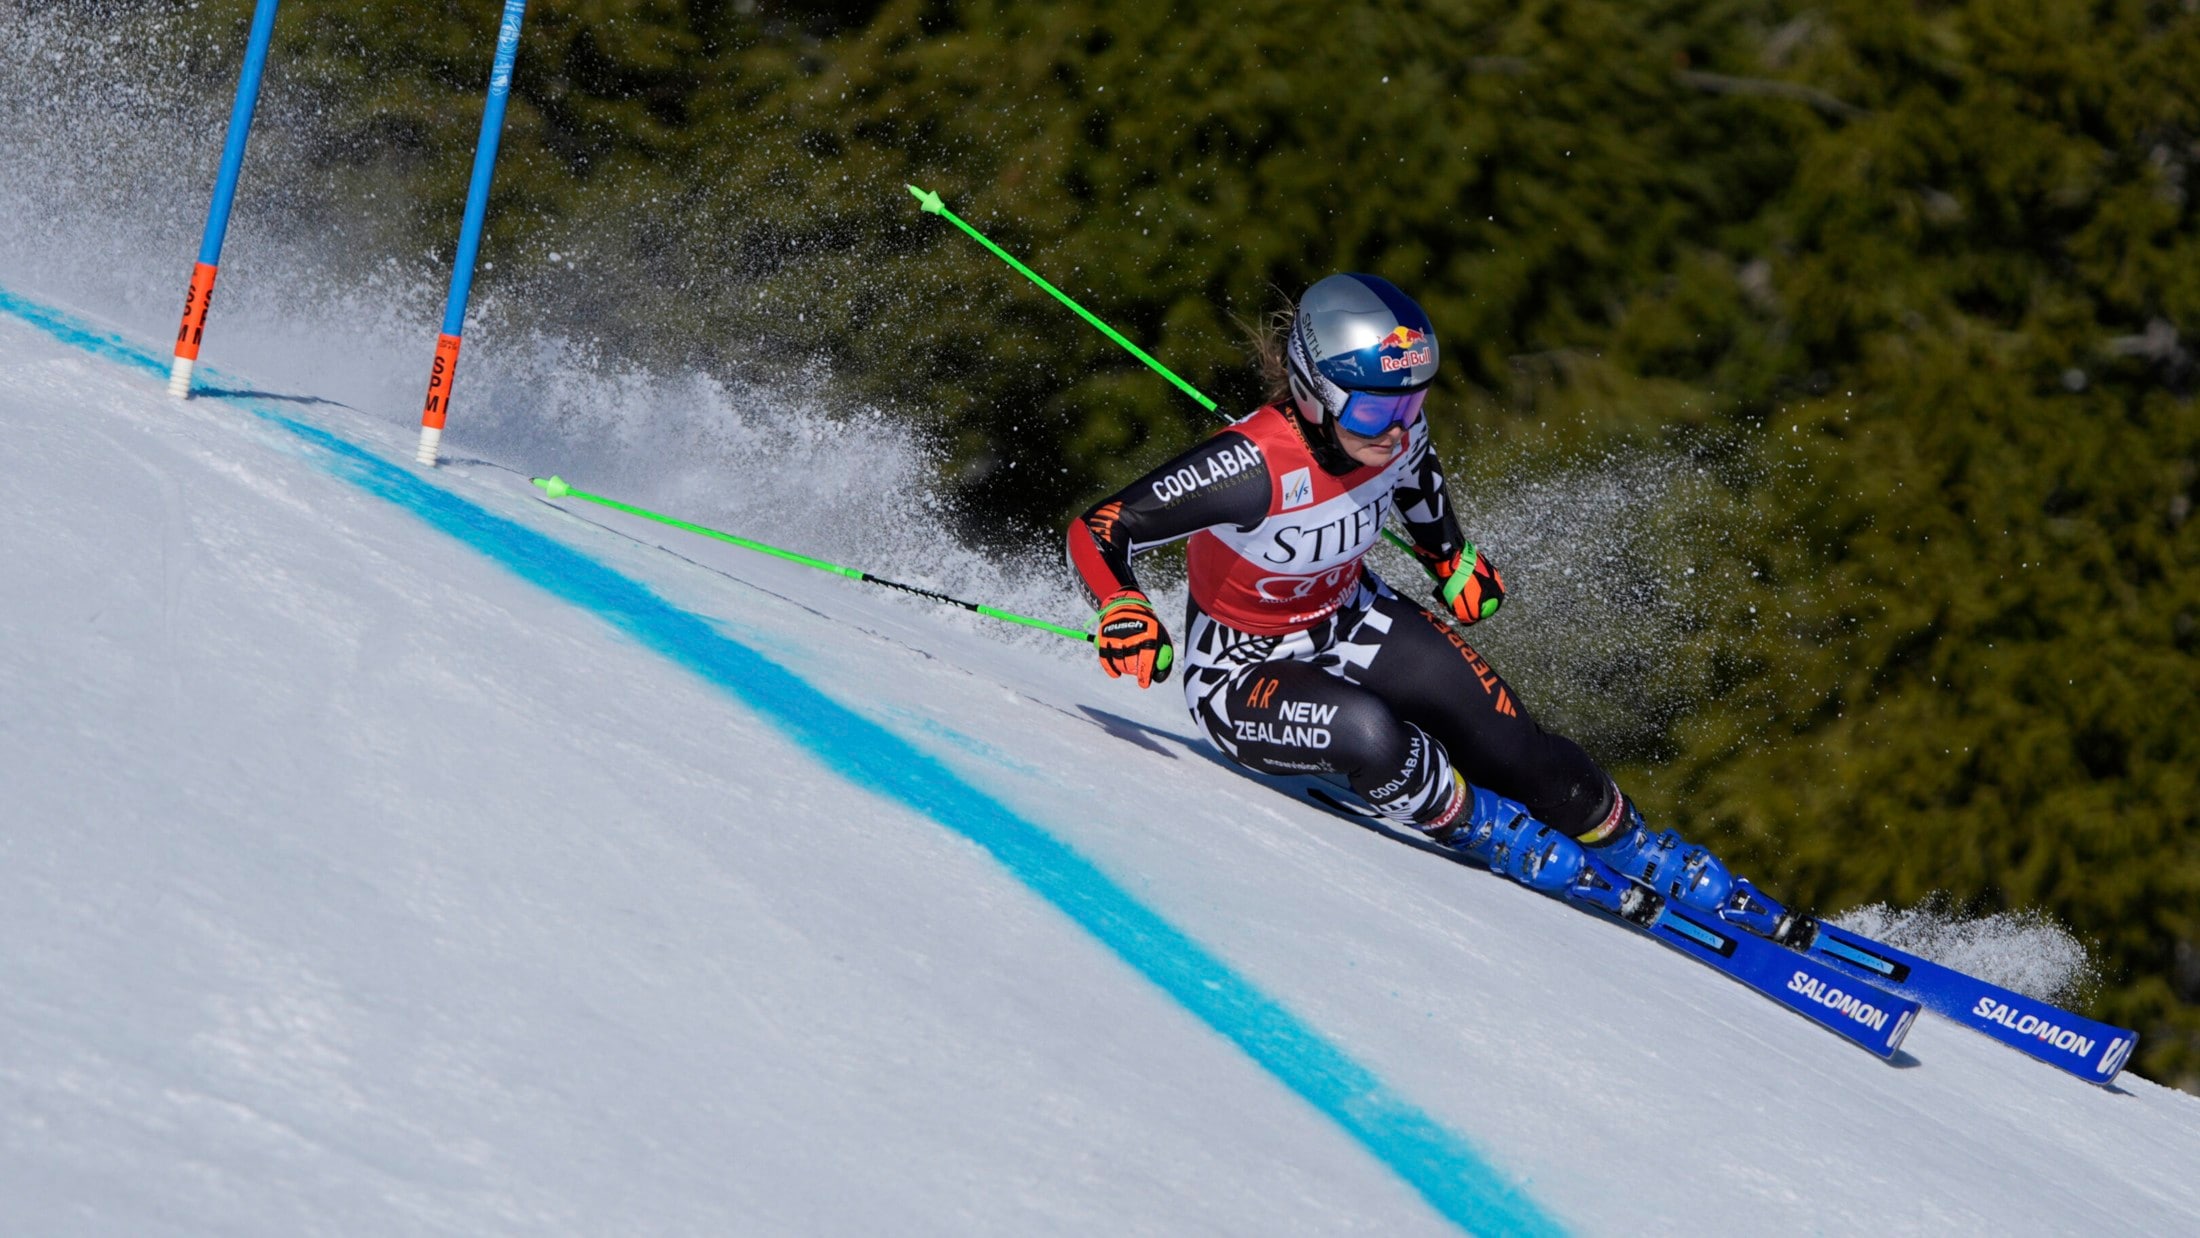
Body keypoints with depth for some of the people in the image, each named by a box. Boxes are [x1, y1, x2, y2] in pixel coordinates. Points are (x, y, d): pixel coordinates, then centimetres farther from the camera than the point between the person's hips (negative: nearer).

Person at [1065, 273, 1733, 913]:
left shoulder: (1396, 433, -17)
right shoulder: (1252, 465, -36)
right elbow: (1097, 531, -31)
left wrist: (1451, 559, 23)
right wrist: (1124, 611, -49)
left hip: (1352, 621, 6)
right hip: (1242, 670, -6)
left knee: (1511, 742, -6)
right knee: (1365, 729, -35)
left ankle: (1634, 848, 21)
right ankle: (1477, 825, -6)